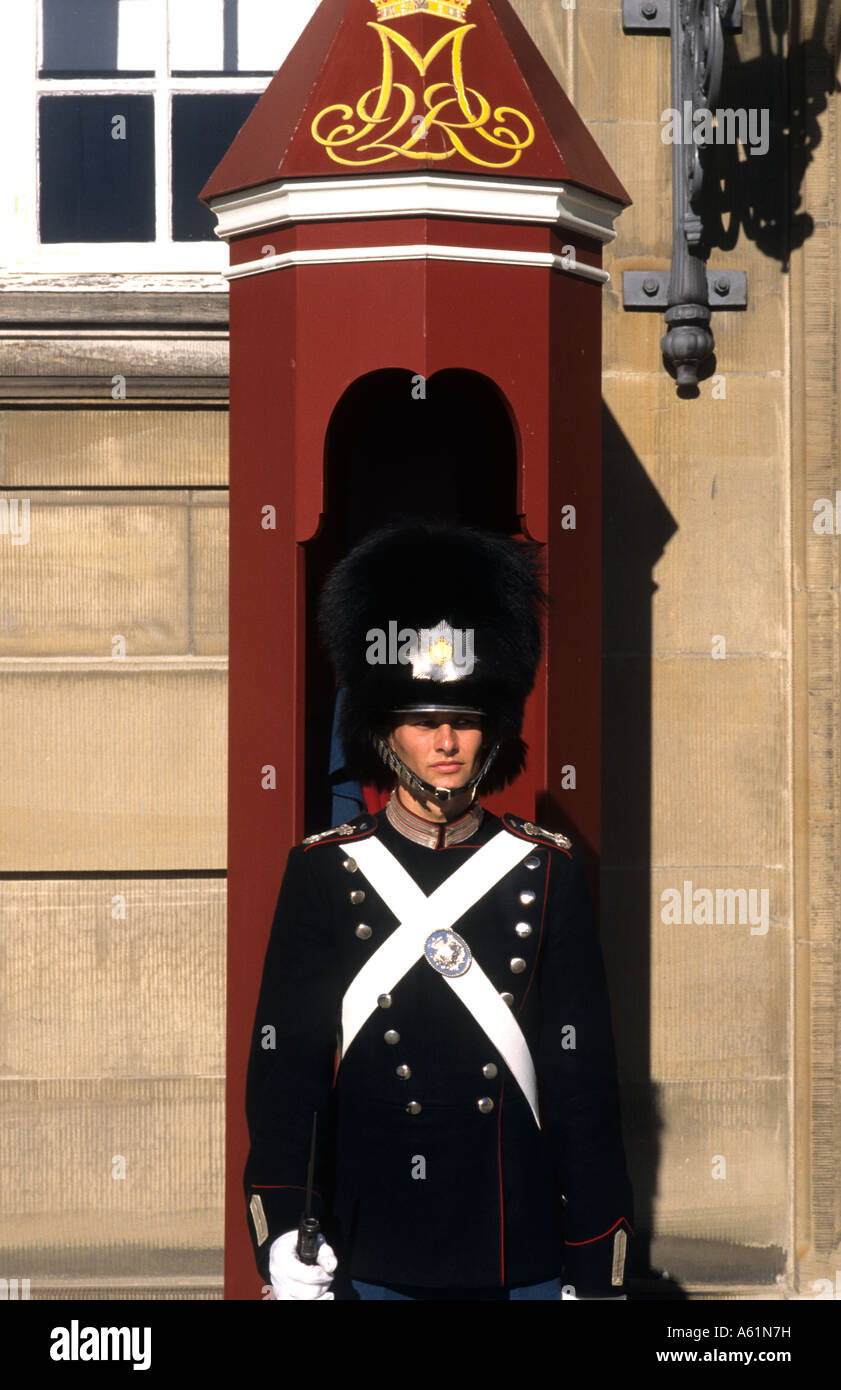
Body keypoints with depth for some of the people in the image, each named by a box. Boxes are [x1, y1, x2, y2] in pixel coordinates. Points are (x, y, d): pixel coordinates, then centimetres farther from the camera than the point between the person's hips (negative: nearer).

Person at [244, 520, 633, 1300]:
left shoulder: (549, 872, 3)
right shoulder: (324, 871, 1)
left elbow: (584, 1076, 2)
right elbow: (283, 1065, -2)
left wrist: (596, 1271, -2)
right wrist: (286, 1246, -14)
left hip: (525, 1259, 1)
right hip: (373, 1259, -1)